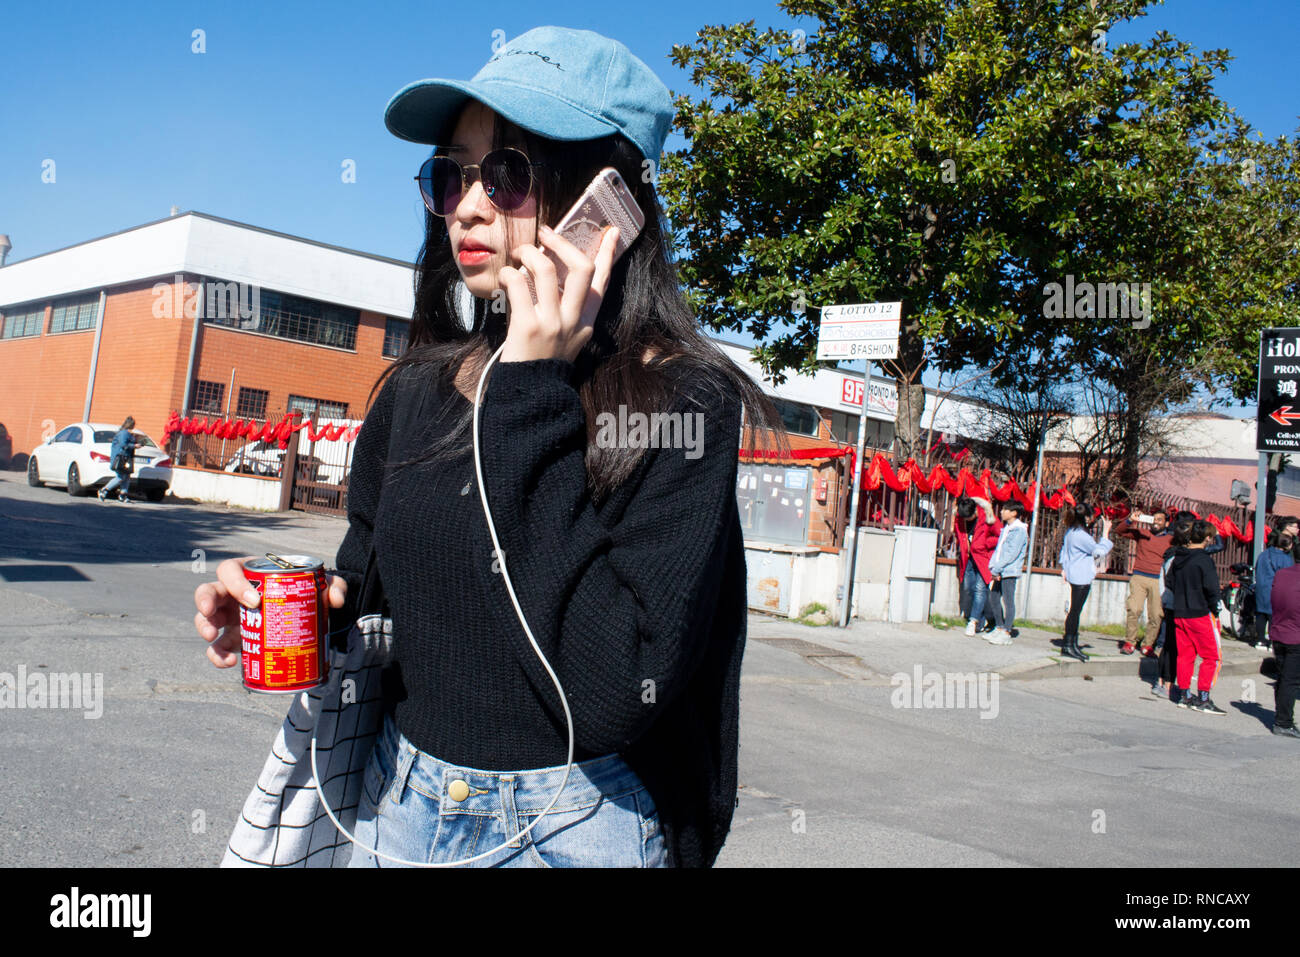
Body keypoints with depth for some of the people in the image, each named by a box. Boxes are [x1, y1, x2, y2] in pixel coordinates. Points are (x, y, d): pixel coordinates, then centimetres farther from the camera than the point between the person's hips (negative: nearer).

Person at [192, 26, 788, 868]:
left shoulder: (680, 406, -18)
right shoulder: (415, 390, -2)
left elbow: (612, 690, -29)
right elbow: (363, 594, 11)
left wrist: (532, 404, -26)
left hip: (570, 829, -5)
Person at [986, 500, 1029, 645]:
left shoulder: (1019, 530, -11)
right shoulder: (1005, 528, 17)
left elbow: (1012, 553, -17)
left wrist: (996, 569, -17)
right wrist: (993, 566, 3)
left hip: (1009, 571, -9)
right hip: (1000, 571, 9)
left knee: (1008, 601, -6)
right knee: (994, 597, 13)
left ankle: (1006, 633, -3)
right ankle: (999, 628, 23)